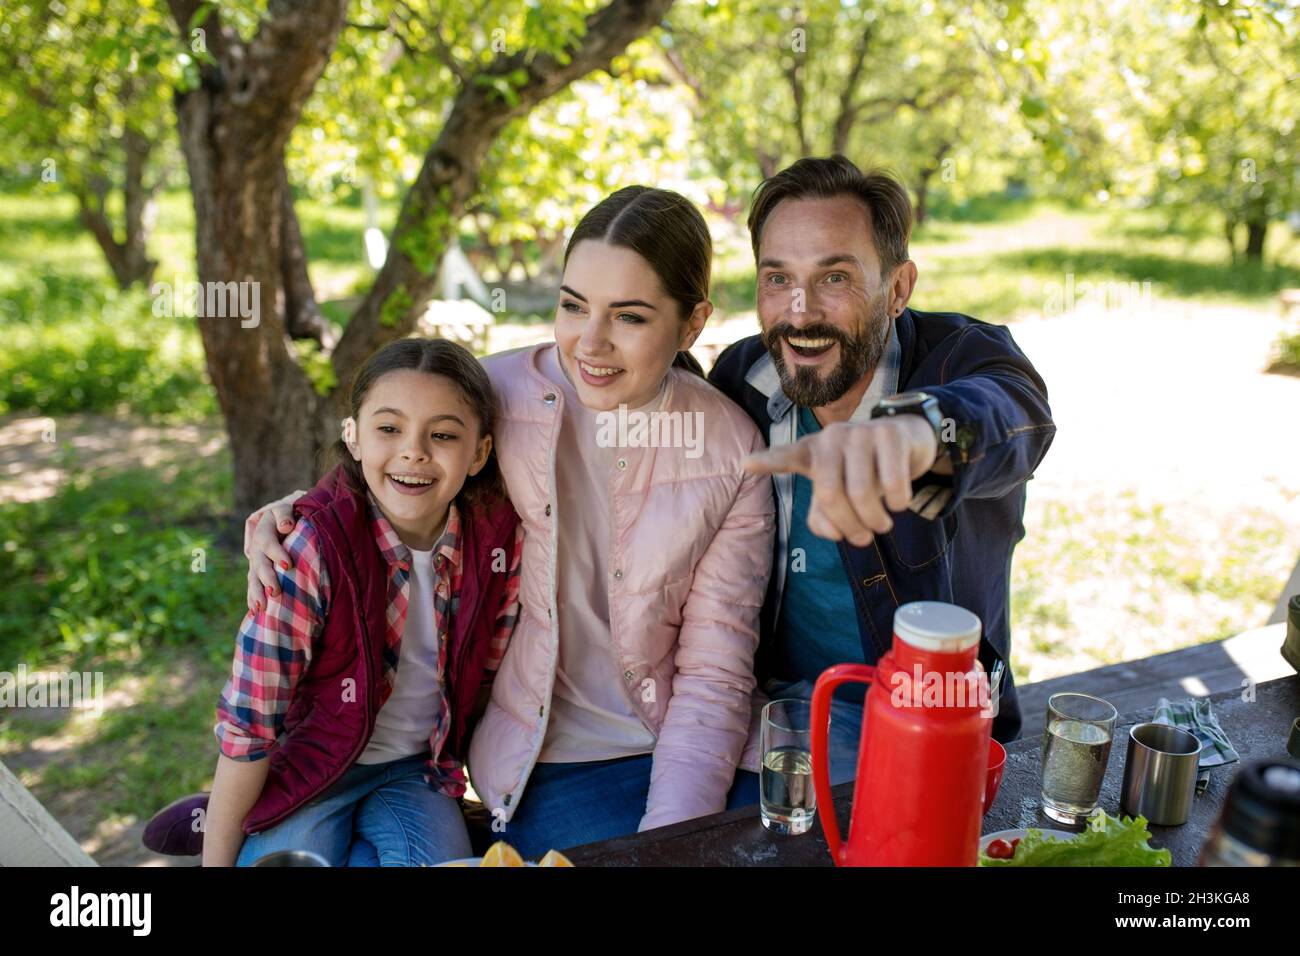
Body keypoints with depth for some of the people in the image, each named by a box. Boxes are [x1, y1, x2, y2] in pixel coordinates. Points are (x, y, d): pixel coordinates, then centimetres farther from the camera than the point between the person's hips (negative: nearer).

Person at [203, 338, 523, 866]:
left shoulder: (500, 538, -15)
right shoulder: (311, 550, -25)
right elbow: (248, 724, -20)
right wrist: (216, 859, -15)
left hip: (417, 769, 3)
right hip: (309, 769, -2)